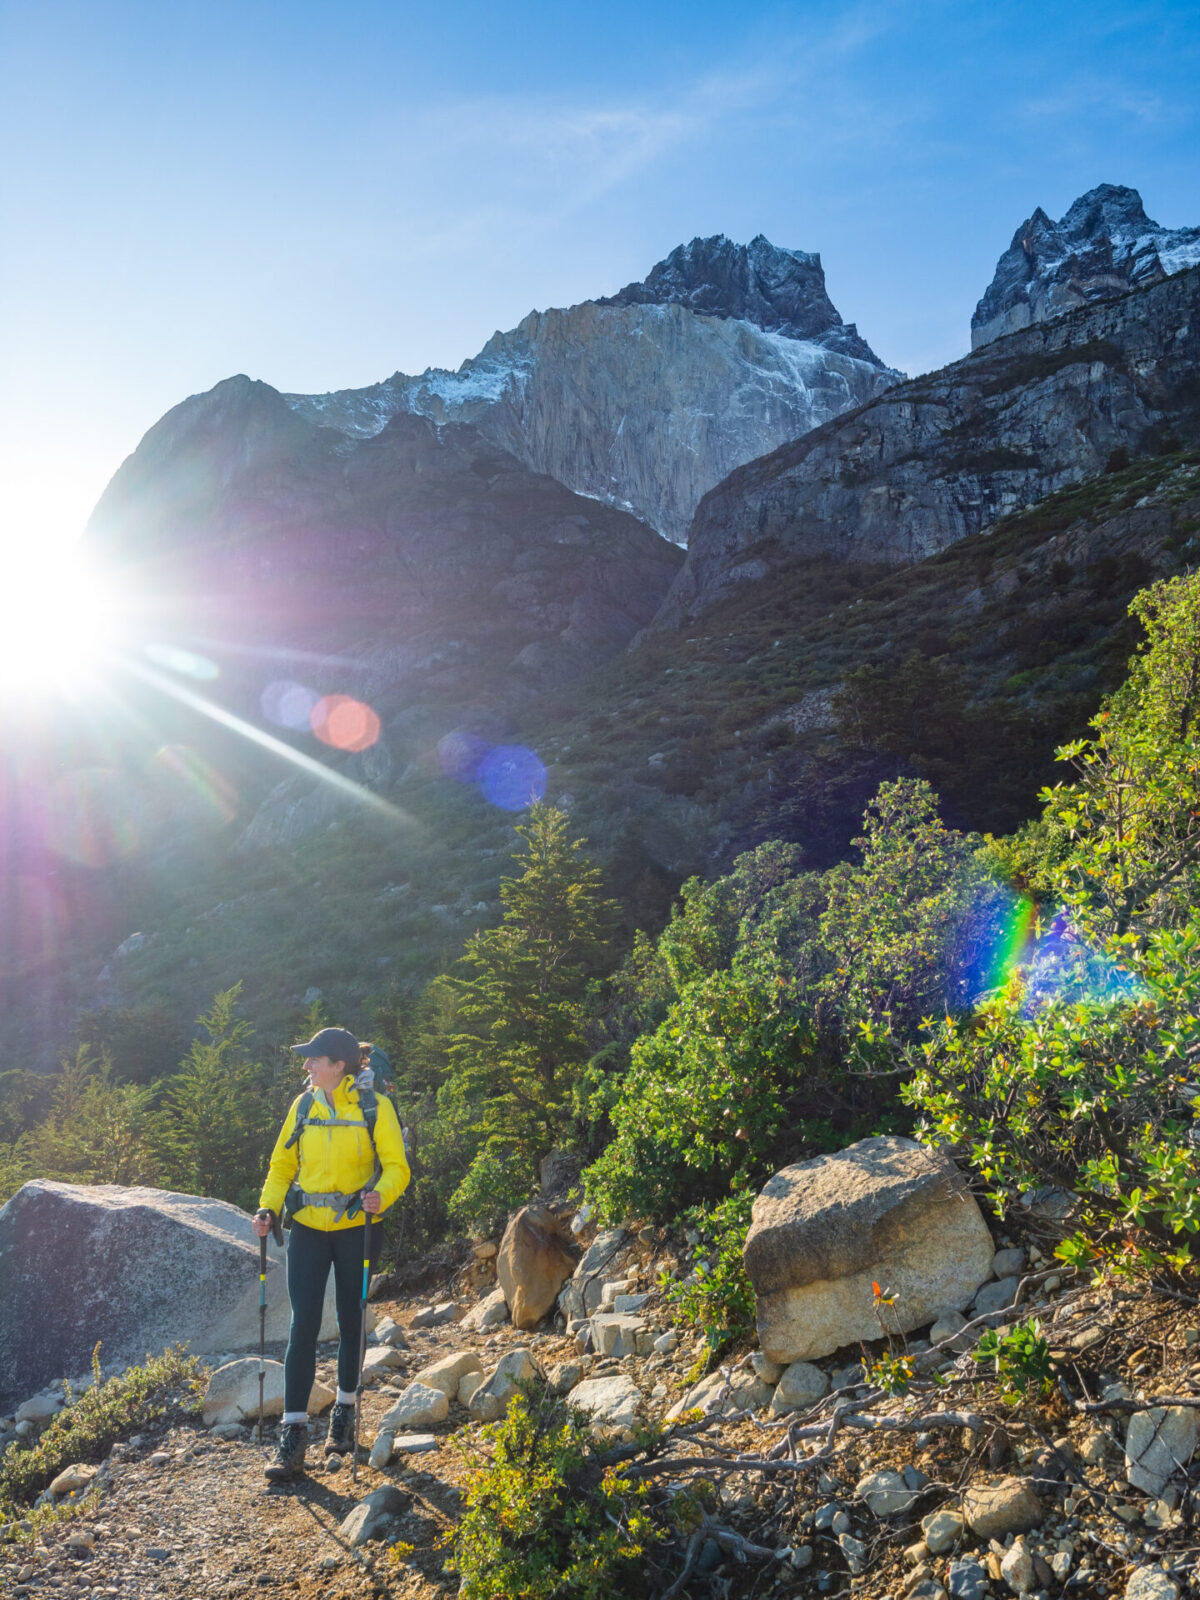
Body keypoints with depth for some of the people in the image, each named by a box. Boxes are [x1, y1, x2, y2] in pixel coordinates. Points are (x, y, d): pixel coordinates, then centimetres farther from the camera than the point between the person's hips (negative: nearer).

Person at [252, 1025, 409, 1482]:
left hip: (355, 1228, -2)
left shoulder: (375, 1107, -9)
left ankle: (345, 1413, 31)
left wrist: (380, 1196, -29)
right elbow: (282, 1164, 9)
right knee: (303, 1325, -4)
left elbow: (396, 1167, -9)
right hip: (308, 1227, 2)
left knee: (350, 1321, 11)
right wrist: (268, 1208, -7)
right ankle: (293, 1434, 2)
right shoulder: (303, 1105, 2)